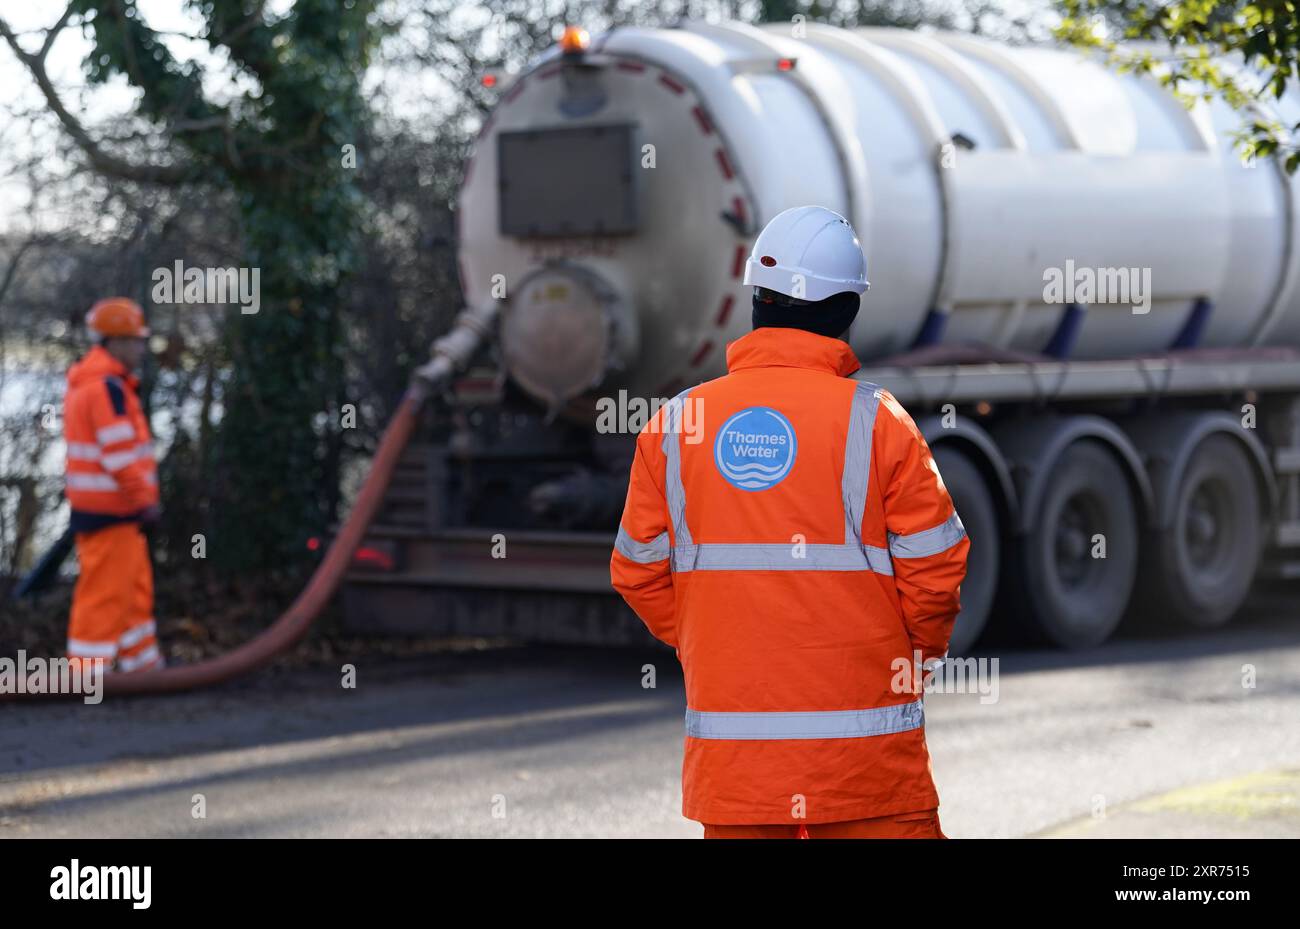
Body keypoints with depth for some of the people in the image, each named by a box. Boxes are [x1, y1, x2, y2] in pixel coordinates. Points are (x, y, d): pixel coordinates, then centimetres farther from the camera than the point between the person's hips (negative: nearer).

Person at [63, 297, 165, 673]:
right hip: (111, 513, -11)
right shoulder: (108, 387, -17)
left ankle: (144, 665, 25)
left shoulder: (85, 384, 16)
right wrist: (144, 500, -16)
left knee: (136, 588, 17)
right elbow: (120, 454, -21)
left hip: (94, 504, 11)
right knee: (106, 592, -6)